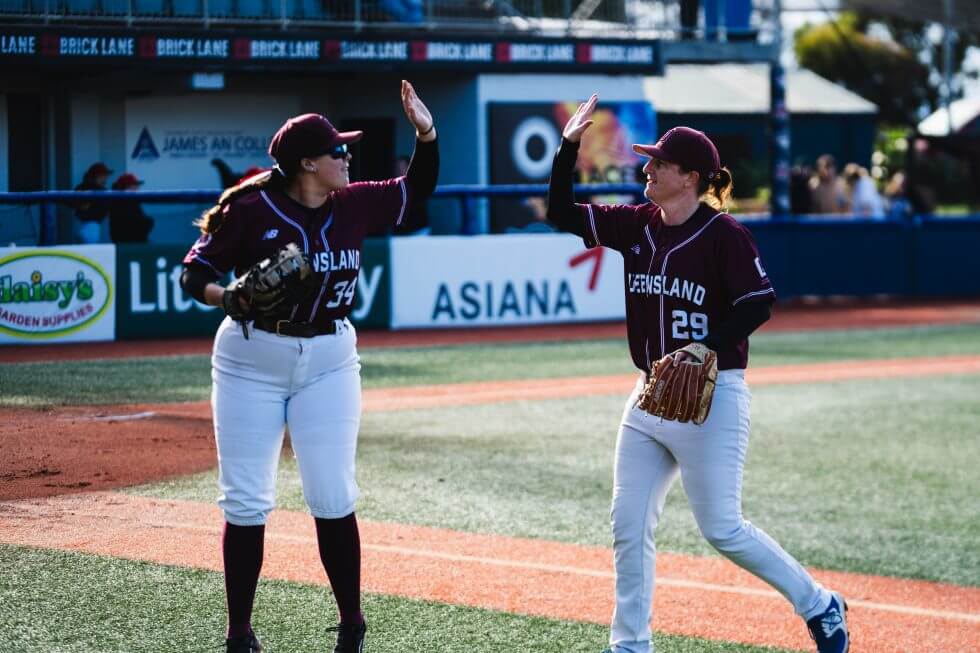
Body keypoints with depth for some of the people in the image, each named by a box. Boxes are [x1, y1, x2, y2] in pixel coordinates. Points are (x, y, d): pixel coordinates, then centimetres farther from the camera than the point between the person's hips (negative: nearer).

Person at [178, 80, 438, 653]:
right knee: (247, 502, 0)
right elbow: (195, 273, -8)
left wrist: (426, 131, -3)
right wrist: (229, 297, -28)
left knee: (334, 499, -1)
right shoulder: (252, 210, -13)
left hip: (329, 363, 3)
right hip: (251, 362, -3)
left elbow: (418, 187, 13)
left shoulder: (353, 206, 1)